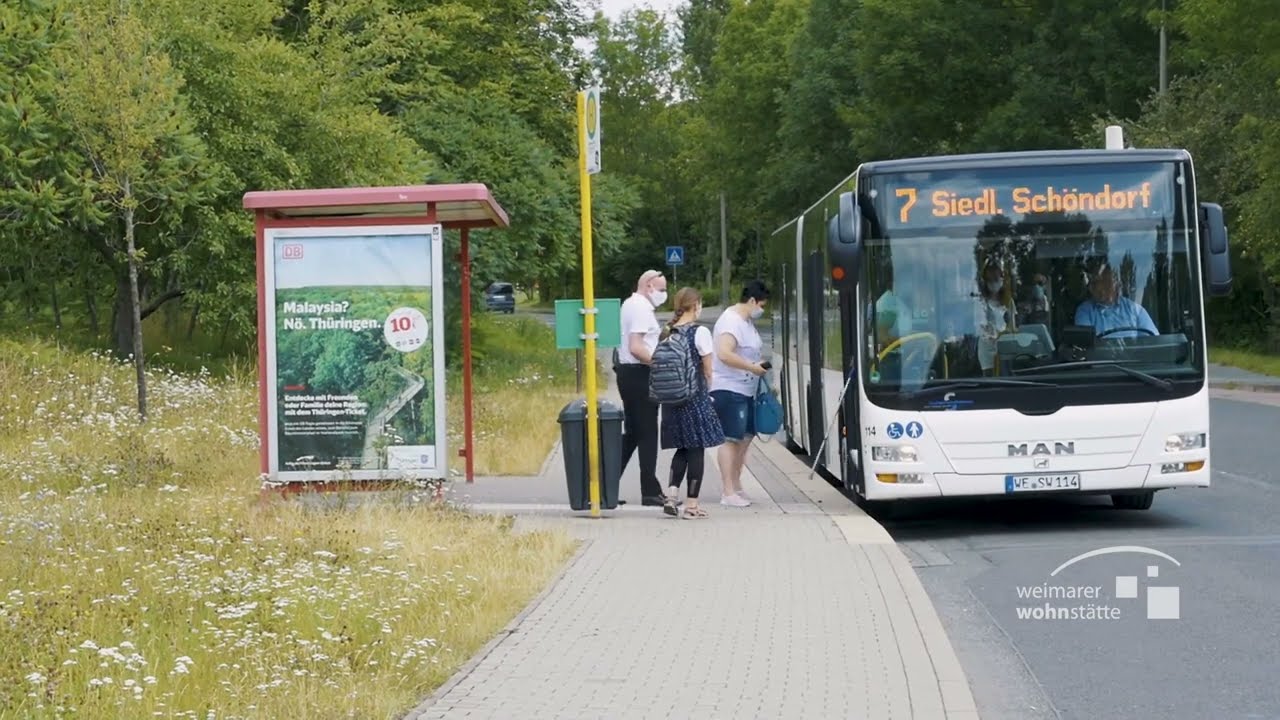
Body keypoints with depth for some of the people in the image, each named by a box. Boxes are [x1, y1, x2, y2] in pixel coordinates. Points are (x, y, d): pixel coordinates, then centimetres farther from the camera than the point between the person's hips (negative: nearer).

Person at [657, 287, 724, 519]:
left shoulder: (667, 332, 5)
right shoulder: (700, 332, -11)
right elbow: (707, 371, -7)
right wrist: (707, 393, 9)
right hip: (695, 396, -6)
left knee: (683, 448, 17)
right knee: (697, 448, 2)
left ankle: (671, 495, 4)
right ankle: (692, 504, 3)